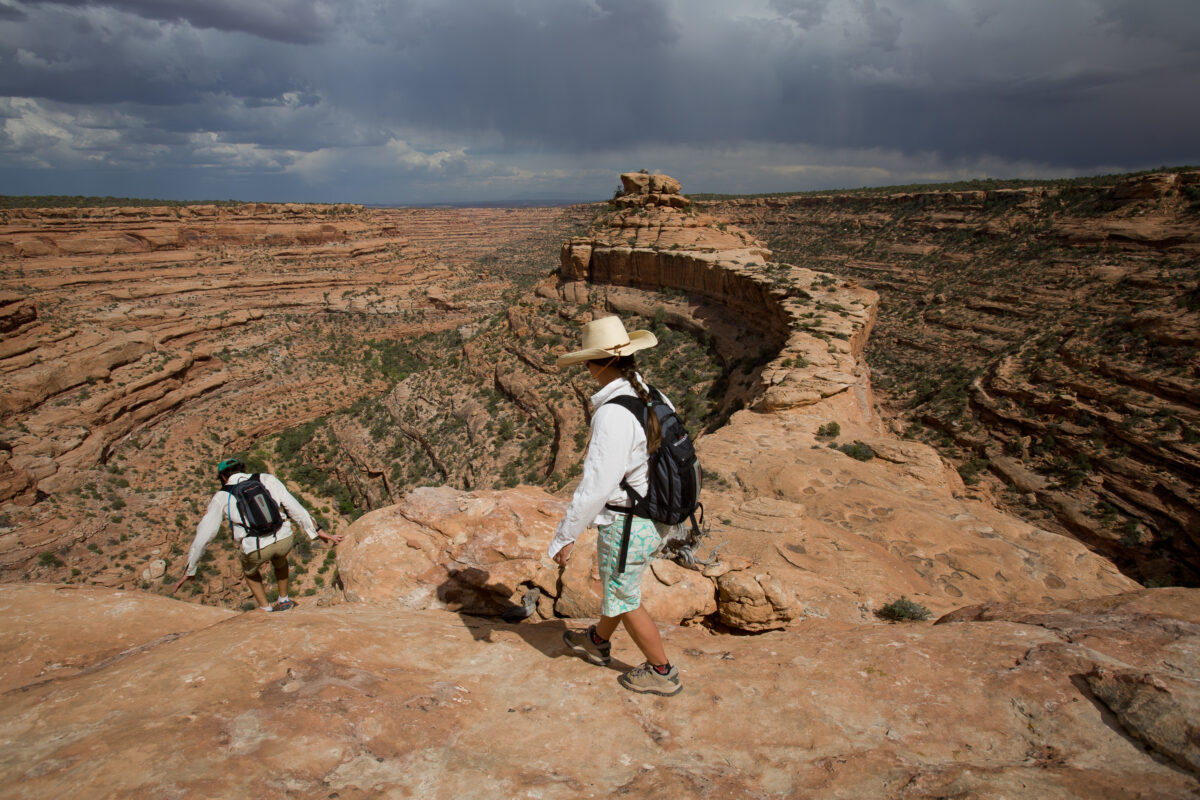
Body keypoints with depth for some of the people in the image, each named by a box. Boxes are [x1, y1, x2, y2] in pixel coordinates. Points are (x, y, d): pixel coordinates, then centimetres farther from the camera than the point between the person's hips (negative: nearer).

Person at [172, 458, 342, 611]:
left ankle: (267, 610, 34)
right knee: (279, 560, 39)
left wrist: (189, 571, 25)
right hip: (285, 540, 2)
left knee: (250, 571, 35)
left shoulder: (221, 498, 14)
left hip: (256, 550, -2)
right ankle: (284, 601, 46)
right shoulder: (267, 479, 16)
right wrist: (318, 532, 15)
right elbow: (294, 506, 11)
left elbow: (203, 536, 16)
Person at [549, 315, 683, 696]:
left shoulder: (613, 415, -29)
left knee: (625, 601, 15)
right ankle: (598, 643, 52)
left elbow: (596, 485, -27)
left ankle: (662, 672, 32)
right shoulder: (653, 398, -3)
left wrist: (565, 536, -16)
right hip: (654, 514, 8)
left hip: (626, 524, -8)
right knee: (614, 583, 29)